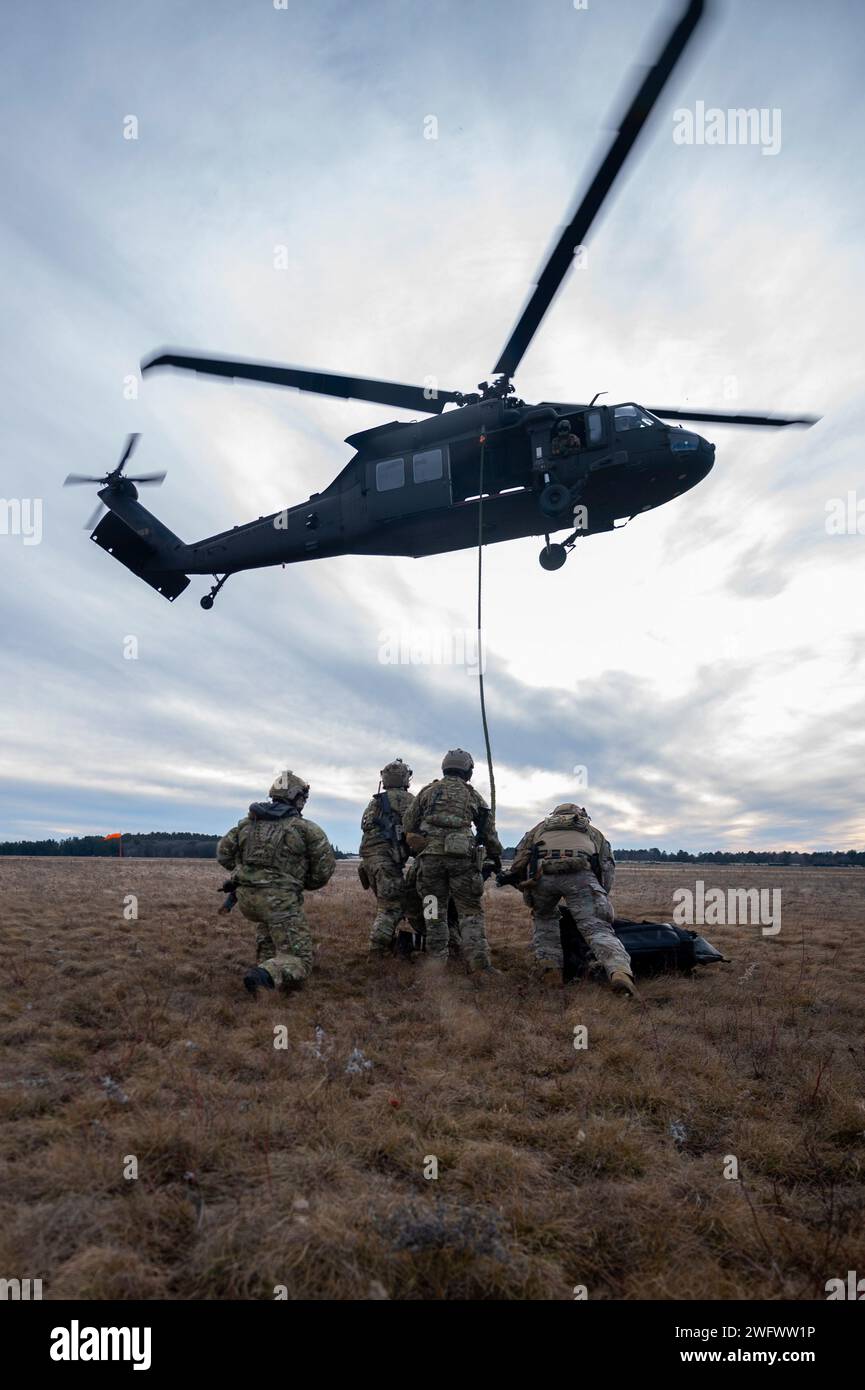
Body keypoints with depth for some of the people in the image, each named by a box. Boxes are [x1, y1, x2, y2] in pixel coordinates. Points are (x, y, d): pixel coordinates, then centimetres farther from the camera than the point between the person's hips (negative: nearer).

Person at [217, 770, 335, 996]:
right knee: (298, 961, -2)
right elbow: (326, 863, -3)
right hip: (280, 899, -6)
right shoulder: (305, 828, -2)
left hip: (246, 897, 6)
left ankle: (266, 961, 26)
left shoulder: (248, 822, 11)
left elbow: (223, 852, 18)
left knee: (266, 920, 39)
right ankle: (266, 976, -30)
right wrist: (307, 883, 16)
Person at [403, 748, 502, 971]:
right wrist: (496, 857, 30)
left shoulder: (427, 791, 15)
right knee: (471, 911, 4)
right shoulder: (473, 795, 13)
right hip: (461, 857, -1)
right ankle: (478, 960, -7)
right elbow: (489, 832, 17)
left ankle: (437, 960, 10)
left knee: (435, 912, 10)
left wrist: (414, 849, 25)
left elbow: (408, 823, 13)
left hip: (430, 855, 1)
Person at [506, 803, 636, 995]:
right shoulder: (593, 832, 40)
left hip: (542, 874, 1)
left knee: (543, 917, 28)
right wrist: (601, 899, 35)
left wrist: (523, 885, 38)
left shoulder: (541, 826, 40)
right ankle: (619, 971, -31)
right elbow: (608, 868, 29)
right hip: (581, 874, -1)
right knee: (596, 927, -6)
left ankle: (550, 967, 14)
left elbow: (518, 863, 28)